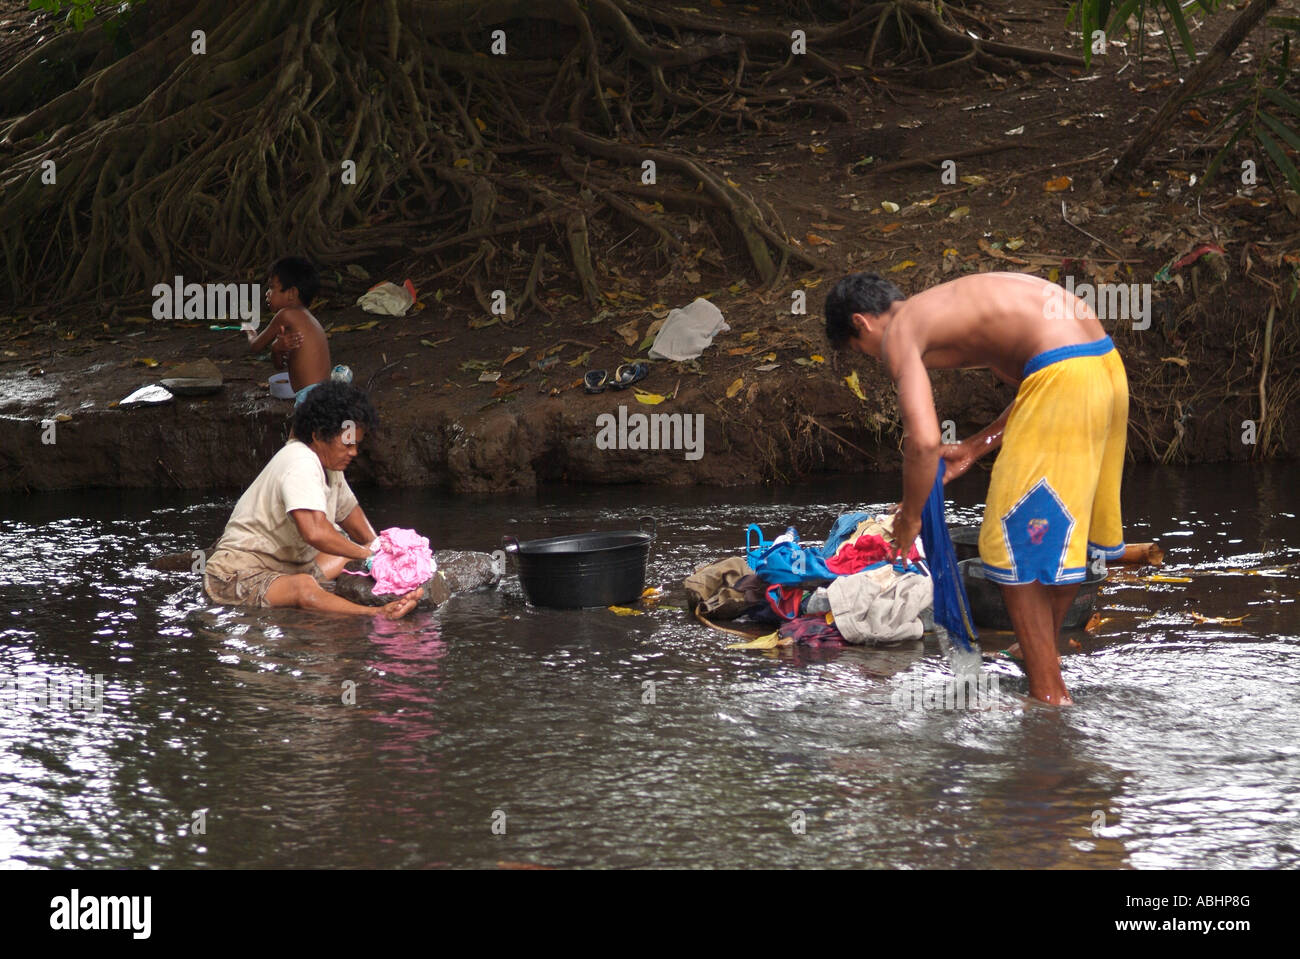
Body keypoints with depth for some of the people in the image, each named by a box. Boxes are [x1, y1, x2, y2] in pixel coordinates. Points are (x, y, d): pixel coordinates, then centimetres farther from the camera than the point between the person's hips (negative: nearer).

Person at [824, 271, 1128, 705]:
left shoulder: (898, 333, 2)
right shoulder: (952, 306, 28)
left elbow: (923, 441, -11)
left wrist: (910, 515, 4)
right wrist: (975, 447, 30)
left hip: (1061, 374, -9)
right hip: (1107, 362, 9)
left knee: (1016, 544, 2)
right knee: (1065, 531, 24)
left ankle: (1050, 695, 5)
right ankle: (1044, 657, 40)